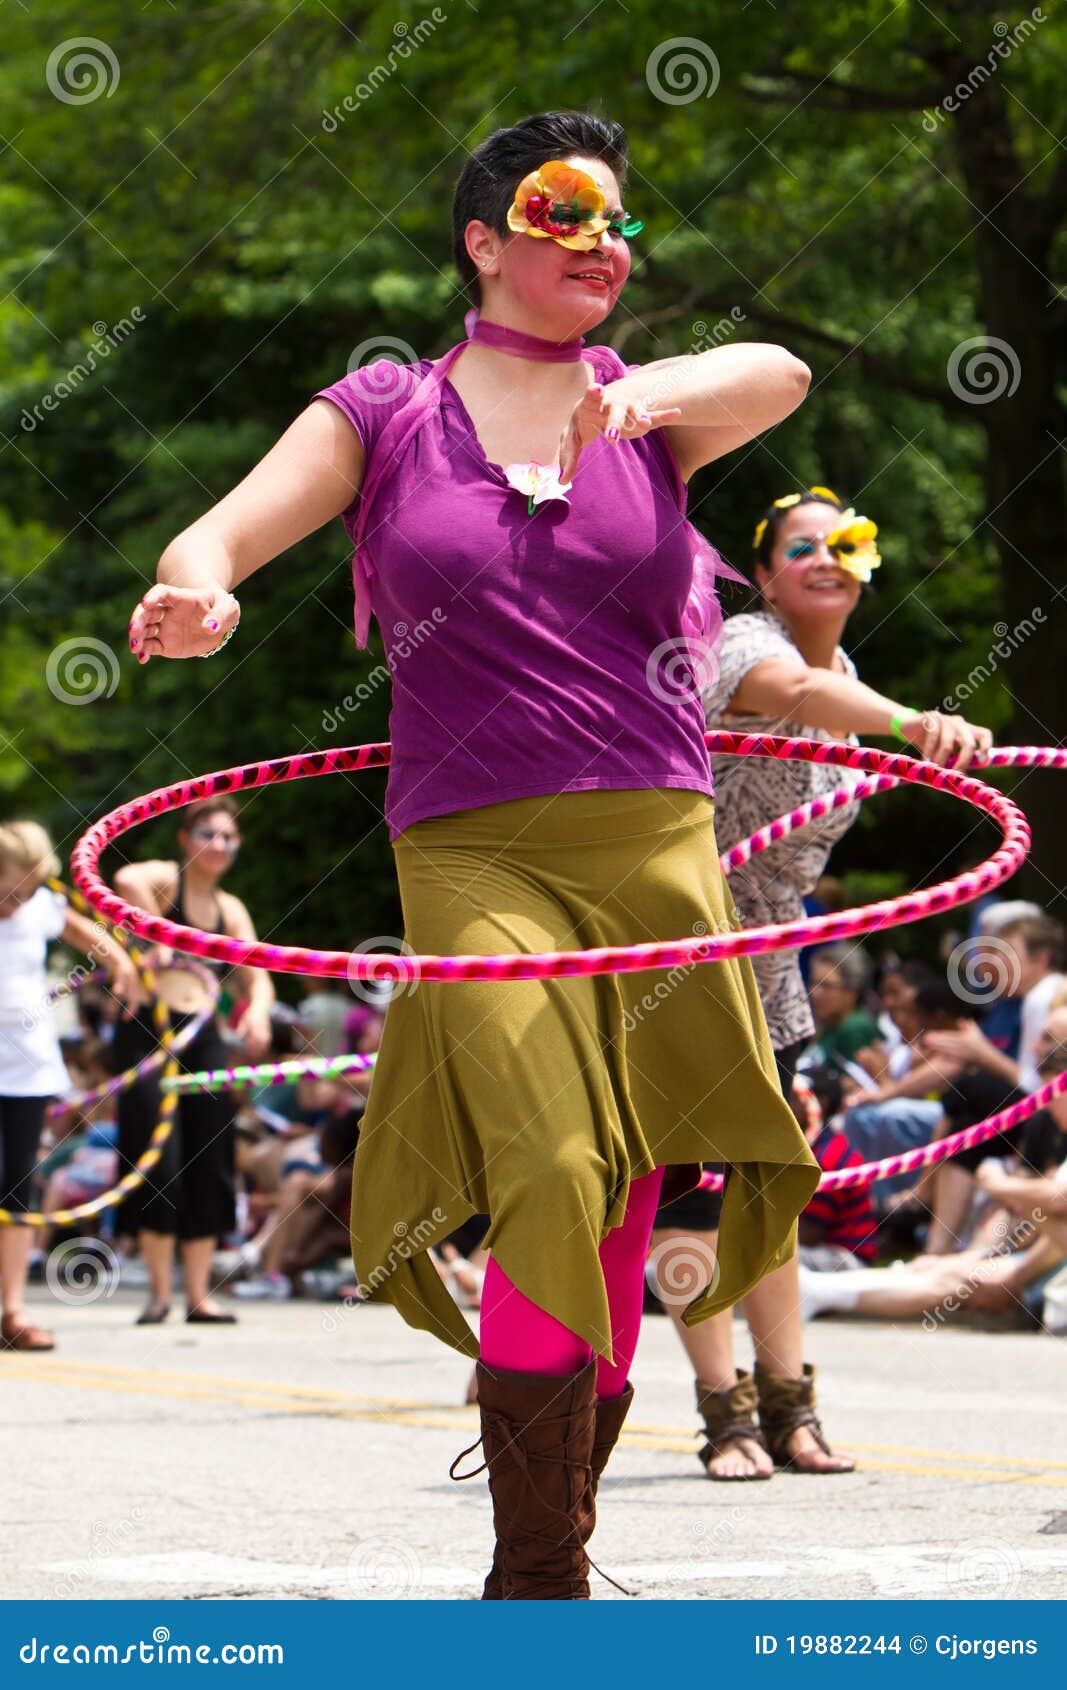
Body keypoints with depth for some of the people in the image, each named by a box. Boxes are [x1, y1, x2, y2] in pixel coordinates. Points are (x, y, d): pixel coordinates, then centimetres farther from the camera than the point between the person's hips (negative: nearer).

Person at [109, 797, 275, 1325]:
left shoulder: (230, 910, 17)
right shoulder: (166, 878, -3)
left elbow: (258, 977, 12)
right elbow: (126, 880, -27)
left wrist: (258, 1009, -9)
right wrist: (158, 939, -25)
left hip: (204, 1038, 6)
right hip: (148, 1032, -6)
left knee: (209, 1166, 4)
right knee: (158, 1162, -10)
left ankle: (199, 1293, 9)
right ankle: (159, 1289, 0)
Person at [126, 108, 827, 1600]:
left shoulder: (649, 410, 12)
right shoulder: (386, 415, 9)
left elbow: (779, 376, -10)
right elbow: (230, 528, -3)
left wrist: (646, 397, -32)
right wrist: (194, 588, -29)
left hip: (660, 842, 3)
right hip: (475, 849, -3)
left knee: (627, 1208, 2)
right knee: (553, 1177, -19)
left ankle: (564, 1528, 20)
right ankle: (536, 1577, -12)